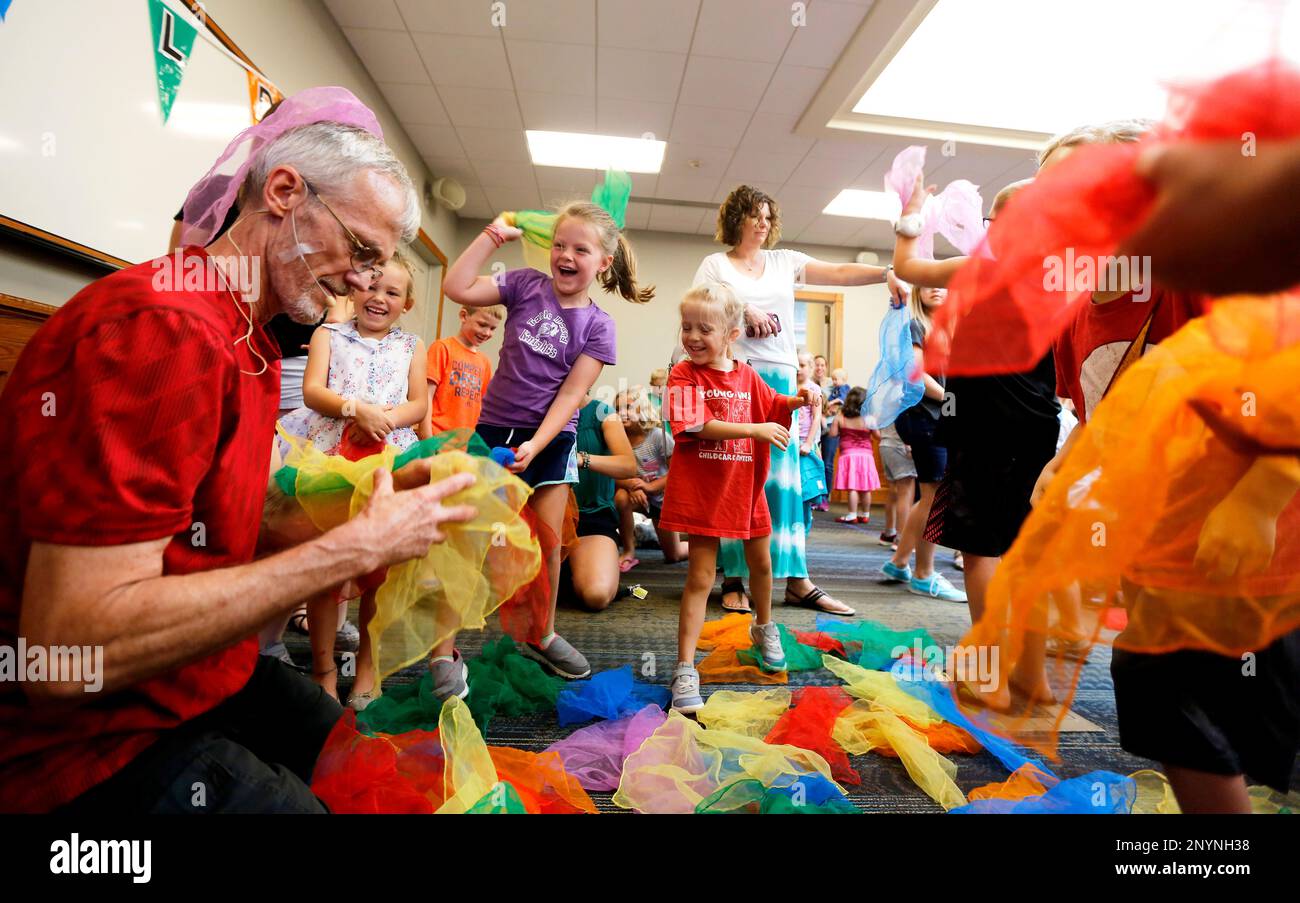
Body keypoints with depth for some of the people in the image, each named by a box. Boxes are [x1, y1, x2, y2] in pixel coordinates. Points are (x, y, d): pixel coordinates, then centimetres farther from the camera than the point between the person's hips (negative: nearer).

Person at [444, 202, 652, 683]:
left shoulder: (598, 326, -4)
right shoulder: (527, 285, 1)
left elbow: (571, 394, -11)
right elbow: (457, 288, -7)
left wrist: (534, 445, -20)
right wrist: (494, 234, -5)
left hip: (550, 438, 0)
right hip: (495, 428, 1)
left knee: (547, 542, 5)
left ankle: (542, 635, 26)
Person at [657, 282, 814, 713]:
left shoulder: (748, 376, 6)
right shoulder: (684, 375, -10)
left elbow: (773, 407, 22)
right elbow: (697, 425, -24)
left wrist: (796, 401, 0)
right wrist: (755, 429, -29)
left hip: (746, 487, 5)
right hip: (702, 489, -5)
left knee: (760, 562, 20)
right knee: (700, 576, -3)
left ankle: (764, 627, 47)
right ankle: (685, 669, 6)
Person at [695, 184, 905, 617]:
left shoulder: (785, 261, 17)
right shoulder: (715, 264, 10)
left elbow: (841, 272, 6)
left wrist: (887, 273, -8)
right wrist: (741, 309, -12)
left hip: (779, 377, 3)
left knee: (783, 475, 1)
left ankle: (796, 579, 6)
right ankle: (733, 578, 6)